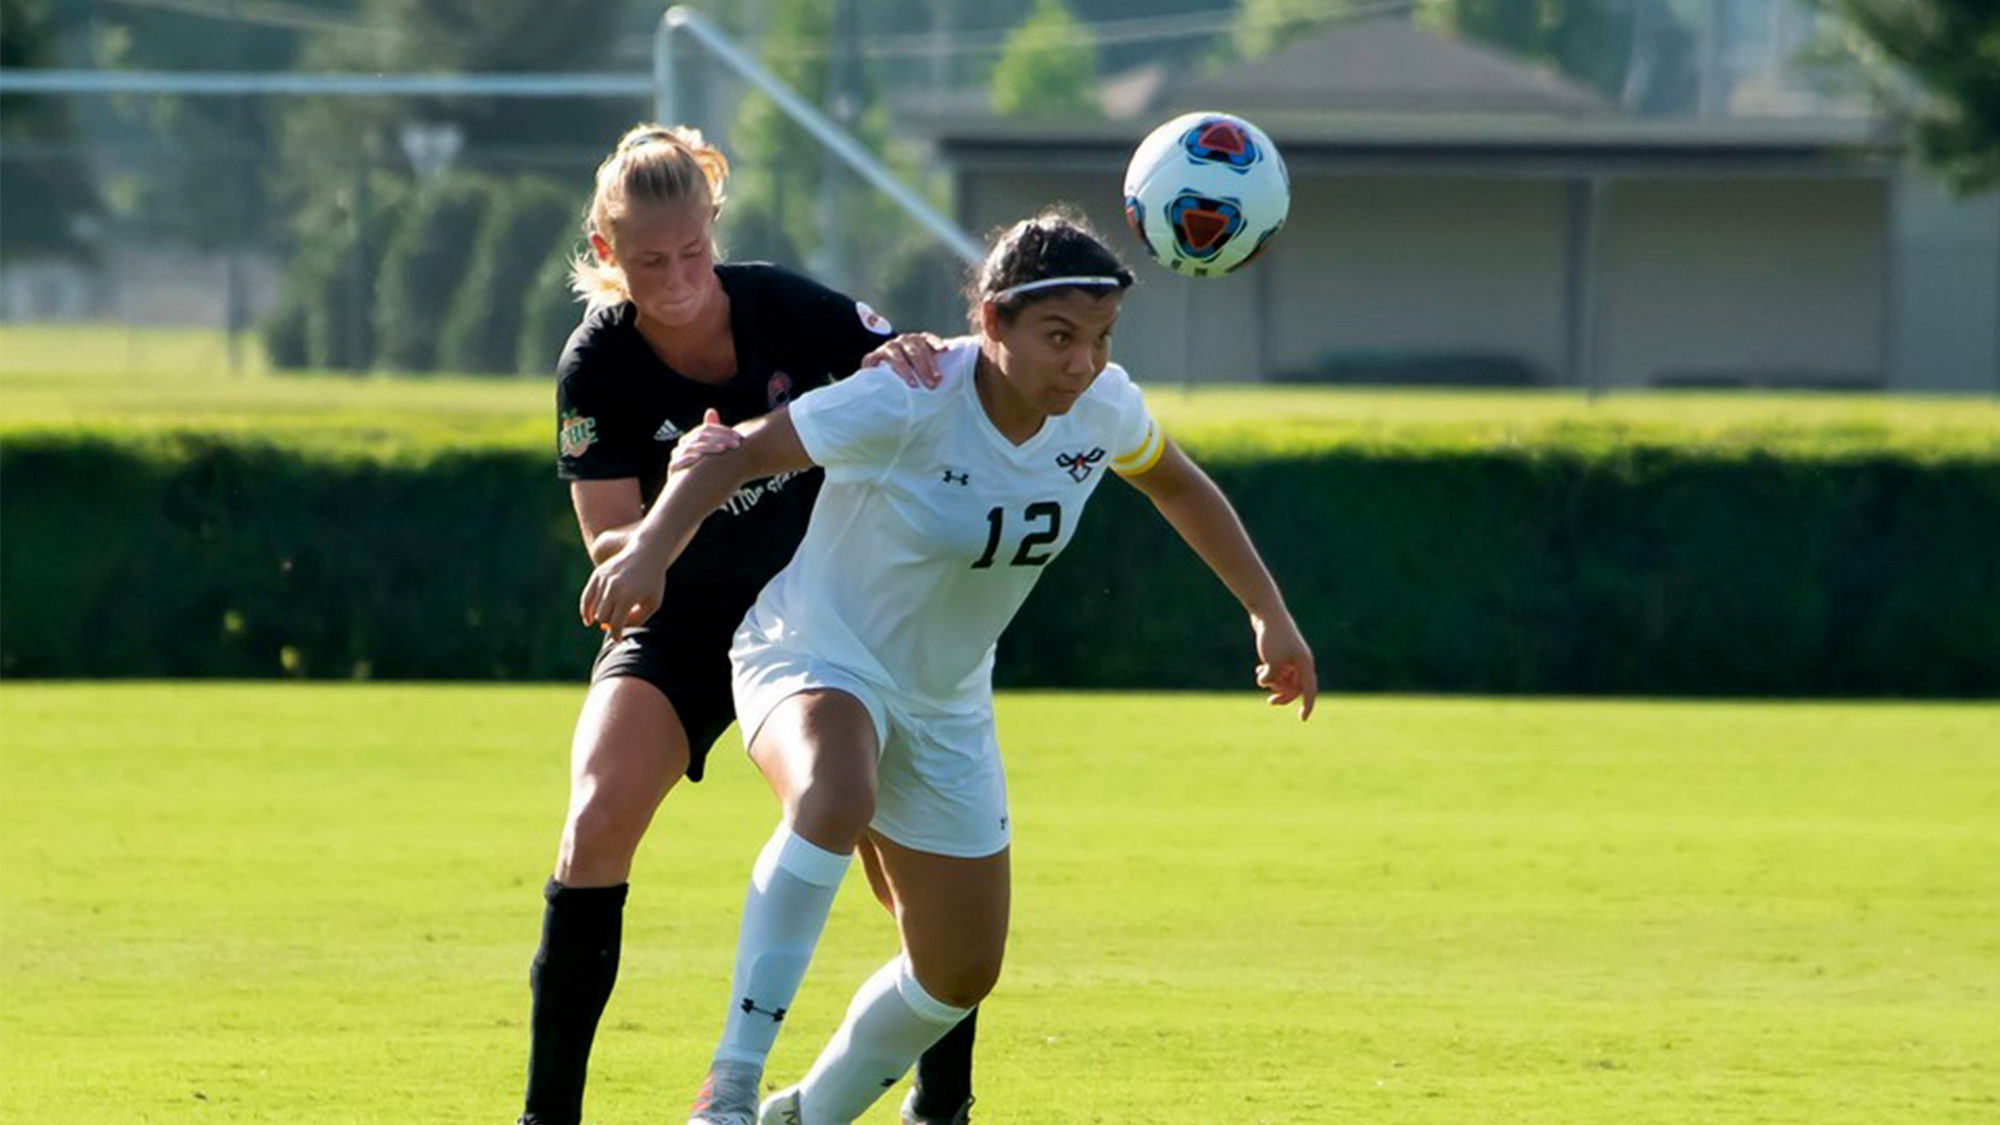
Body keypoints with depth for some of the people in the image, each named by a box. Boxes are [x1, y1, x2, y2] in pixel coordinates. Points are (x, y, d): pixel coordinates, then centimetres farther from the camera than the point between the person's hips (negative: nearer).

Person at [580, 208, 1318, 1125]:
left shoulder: (1103, 409, -10)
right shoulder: (908, 403, -28)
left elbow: (1177, 484, 12)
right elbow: (734, 454, -27)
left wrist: (1269, 612, 15)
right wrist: (649, 550, -44)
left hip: (945, 707, 7)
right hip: (816, 657, -7)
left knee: (961, 974, 9)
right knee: (835, 795, -42)